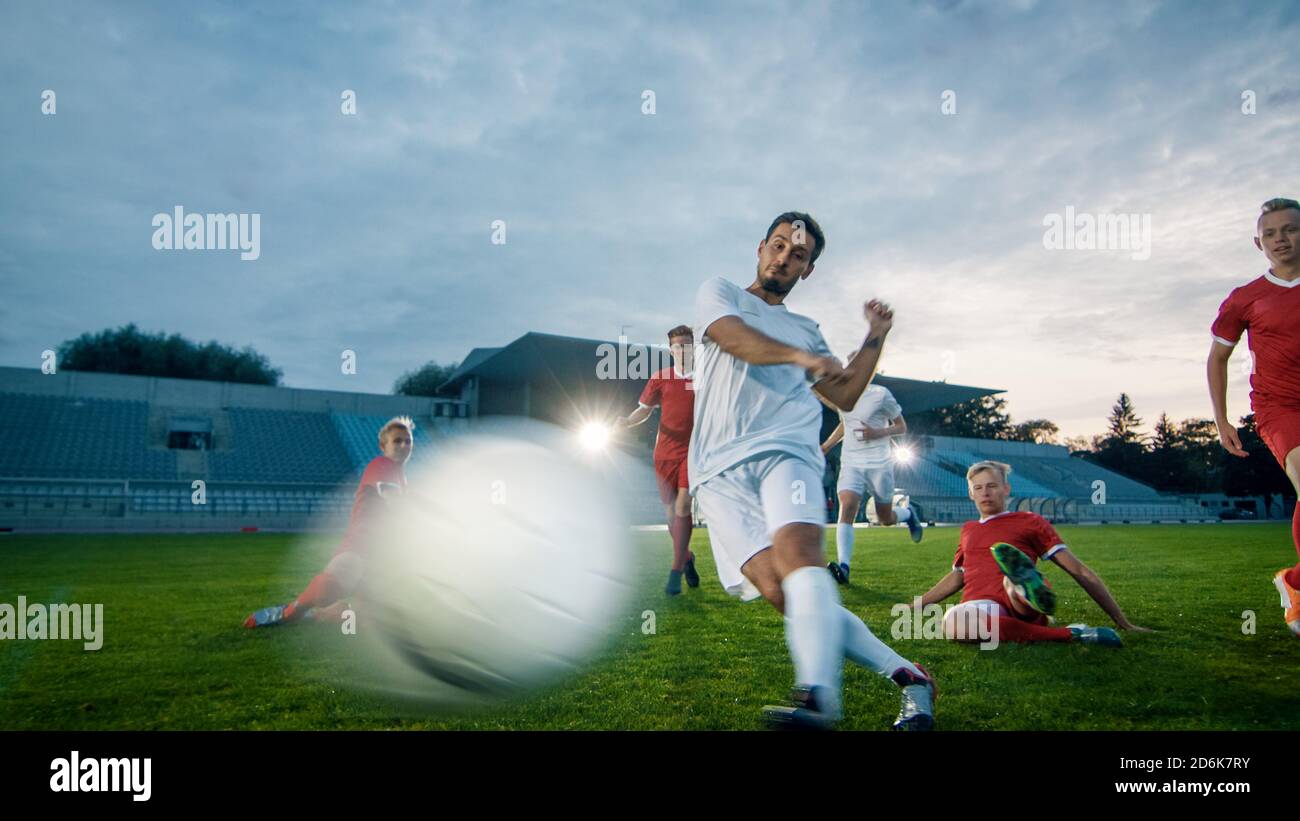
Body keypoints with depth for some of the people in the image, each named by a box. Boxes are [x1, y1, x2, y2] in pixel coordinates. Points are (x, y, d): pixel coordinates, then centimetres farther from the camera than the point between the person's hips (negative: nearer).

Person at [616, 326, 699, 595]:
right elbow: (645, 409, 11)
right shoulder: (660, 378, 6)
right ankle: (687, 558, 32)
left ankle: (676, 572, -8)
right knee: (670, 511, 8)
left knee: (682, 508, -14)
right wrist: (627, 421, -8)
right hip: (665, 452, 3)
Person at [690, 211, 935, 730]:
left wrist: (875, 338, 24)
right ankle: (907, 676, -11)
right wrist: (800, 356, -17)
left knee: (797, 554, -30)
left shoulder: (805, 330, 30)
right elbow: (734, 338, -4)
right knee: (776, 589, -19)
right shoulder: (719, 293, 19)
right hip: (720, 472, -2)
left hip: (785, 453, 2)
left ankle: (817, 694, -46)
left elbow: (845, 395, 32)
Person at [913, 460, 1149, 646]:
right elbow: (956, 578, 39)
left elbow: (1079, 571, 13)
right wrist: (916, 606, 39)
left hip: (1022, 607, -2)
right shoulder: (968, 531, 28)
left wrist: (1122, 622, 9)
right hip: (983, 607, 2)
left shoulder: (1030, 522, 16)